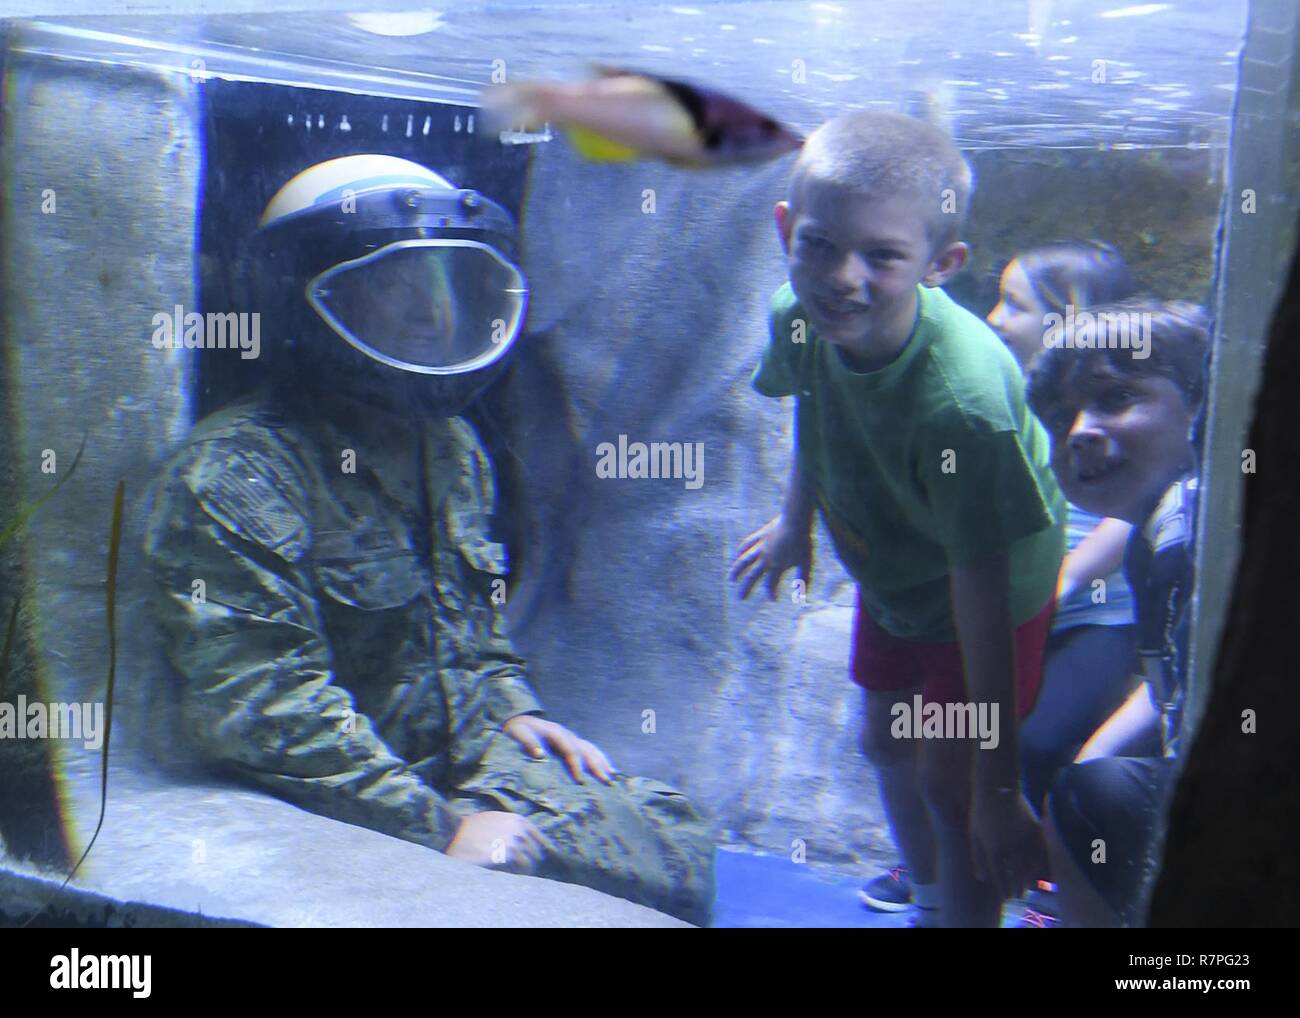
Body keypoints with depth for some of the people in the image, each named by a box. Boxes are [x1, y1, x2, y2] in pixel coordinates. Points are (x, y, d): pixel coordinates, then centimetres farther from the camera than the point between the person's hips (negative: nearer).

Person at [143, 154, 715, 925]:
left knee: (677, 836, -7)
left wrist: (511, 708, 6)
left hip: (473, 758, 8)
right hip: (345, 817, -8)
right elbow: (263, 706, -25)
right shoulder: (238, 474, -18)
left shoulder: (451, 448, 11)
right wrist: (439, 827, -25)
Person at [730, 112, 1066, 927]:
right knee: (887, 743, 24)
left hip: (992, 589, -7)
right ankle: (929, 896, 52)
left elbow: (982, 587, -37)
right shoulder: (801, 317, -25)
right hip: (889, 570, 7)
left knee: (948, 778, -2)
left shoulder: (963, 402, -44)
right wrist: (795, 520, 16)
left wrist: (998, 789, -30)